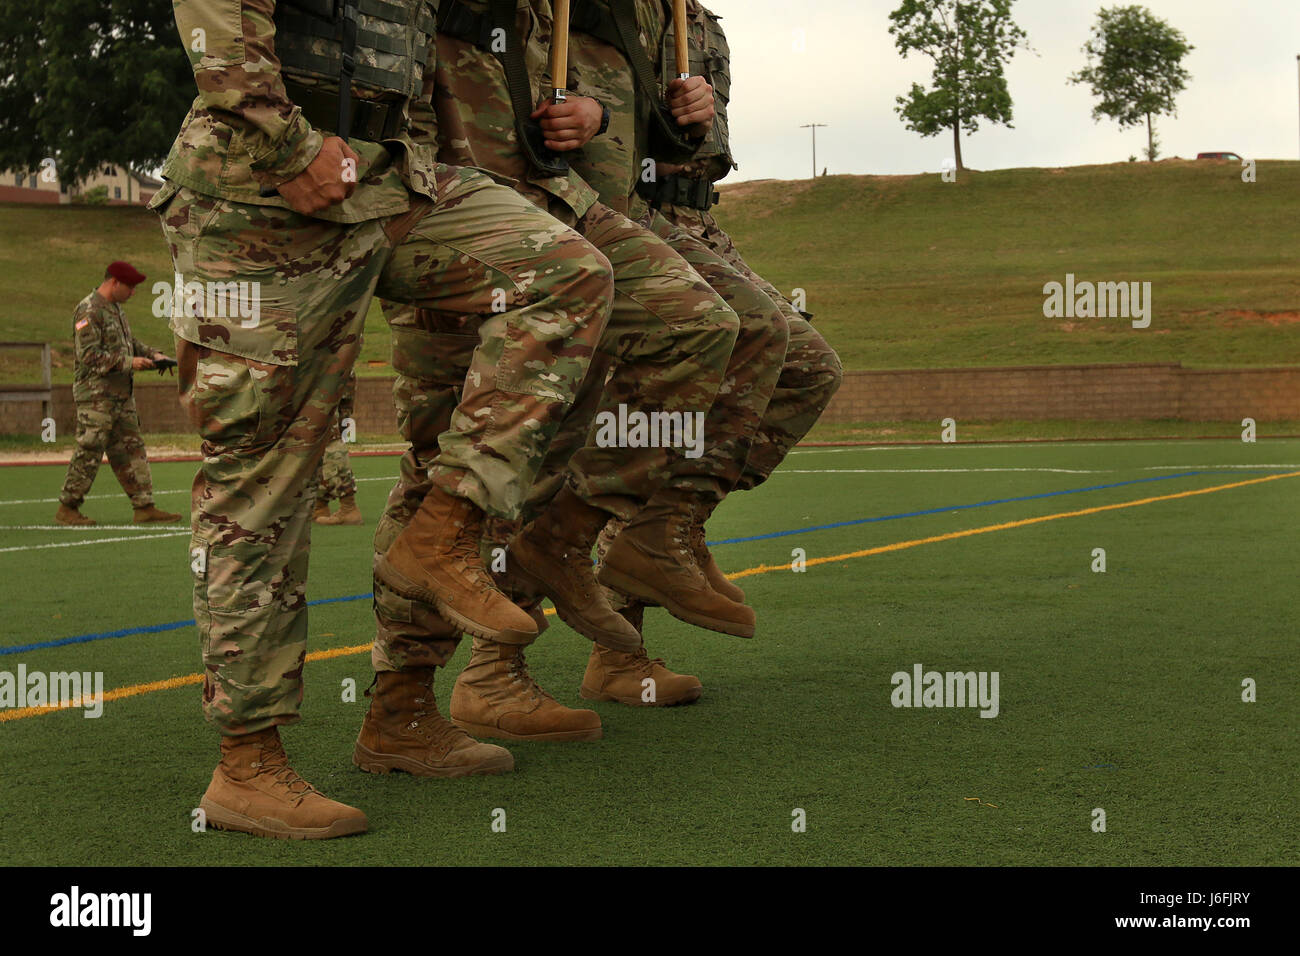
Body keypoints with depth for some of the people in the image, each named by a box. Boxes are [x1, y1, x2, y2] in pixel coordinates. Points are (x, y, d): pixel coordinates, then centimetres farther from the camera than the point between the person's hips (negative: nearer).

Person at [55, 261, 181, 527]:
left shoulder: (116, 308, 16)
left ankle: (144, 508, 8)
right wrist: (129, 362, -20)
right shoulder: (88, 311, -14)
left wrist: (152, 354, 9)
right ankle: (67, 509, 5)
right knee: (89, 452, -5)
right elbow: (89, 355, -21)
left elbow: (130, 342, 26)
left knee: (131, 451, 7)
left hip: (122, 395, 9)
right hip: (96, 394, -9)